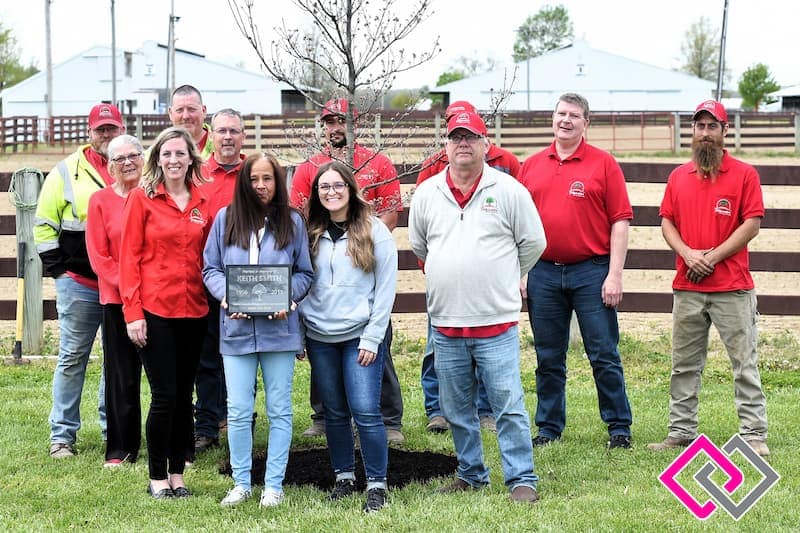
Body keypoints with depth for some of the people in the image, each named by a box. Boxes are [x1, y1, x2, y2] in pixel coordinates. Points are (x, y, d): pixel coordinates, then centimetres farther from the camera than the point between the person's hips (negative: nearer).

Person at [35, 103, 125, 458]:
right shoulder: (68, 172, 1)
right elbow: (45, 223, 4)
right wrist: (56, 268, -2)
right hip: (79, 283, -2)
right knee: (72, 357, 2)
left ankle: (113, 427, 21)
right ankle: (62, 434, 8)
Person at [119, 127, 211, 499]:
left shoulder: (202, 202, 9)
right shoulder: (141, 198, -2)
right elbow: (129, 258, -4)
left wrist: (213, 298, 3)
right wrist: (133, 312, -10)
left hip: (193, 311, 4)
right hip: (154, 310, -4)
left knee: (184, 394, 9)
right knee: (164, 395, -3)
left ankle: (177, 473, 20)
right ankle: (157, 477, 10)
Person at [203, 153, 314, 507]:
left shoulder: (292, 222, 5)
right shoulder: (226, 219, 5)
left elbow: (304, 273, 7)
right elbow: (210, 268, 7)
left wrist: (287, 298, -11)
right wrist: (225, 295, -11)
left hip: (279, 328, 0)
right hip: (237, 328, 0)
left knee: (279, 409, 4)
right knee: (238, 411, 1)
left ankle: (274, 484, 12)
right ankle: (241, 483, 13)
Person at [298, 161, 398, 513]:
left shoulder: (374, 231, -2)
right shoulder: (311, 235, 8)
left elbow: (386, 287, -5)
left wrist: (372, 338, -9)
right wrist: (300, 330, 1)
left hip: (360, 335, -4)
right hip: (320, 338, 4)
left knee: (366, 412, -9)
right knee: (334, 413, 10)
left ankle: (377, 485, 0)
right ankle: (344, 478, 23)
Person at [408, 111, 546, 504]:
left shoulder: (508, 190, -2)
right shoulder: (427, 193, 6)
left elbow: (533, 242, 5)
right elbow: (418, 246, 21)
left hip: (497, 323, -4)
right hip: (446, 324, 4)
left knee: (508, 405, -5)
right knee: (456, 409, 12)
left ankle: (521, 479, 2)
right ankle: (470, 474, 26)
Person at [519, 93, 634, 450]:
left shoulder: (604, 164, 1)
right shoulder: (531, 166, 10)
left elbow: (620, 221, -3)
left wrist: (615, 275, -9)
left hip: (591, 272, -3)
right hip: (543, 273, 3)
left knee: (604, 355, 0)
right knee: (548, 358, 9)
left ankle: (619, 427, 9)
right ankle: (549, 427, 19)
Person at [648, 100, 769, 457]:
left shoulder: (744, 174, 0)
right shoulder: (678, 177, 12)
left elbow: (752, 225, -5)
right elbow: (667, 223, 12)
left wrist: (713, 256, -12)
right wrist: (687, 253, -7)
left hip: (733, 288, -4)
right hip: (686, 288, 4)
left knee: (744, 363, -3)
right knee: (683, 365, 8)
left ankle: (754, 435, 0)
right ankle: (680, 432, 15)